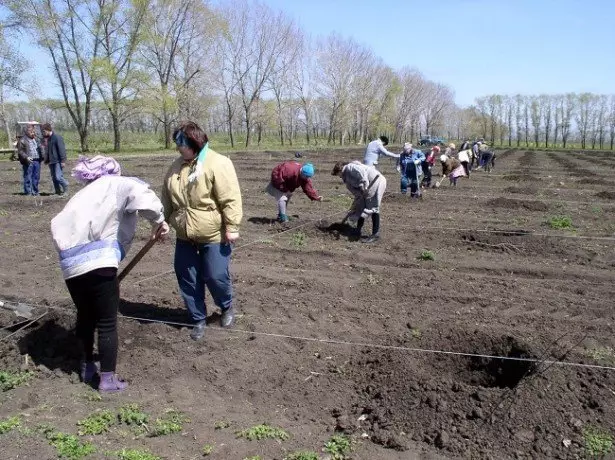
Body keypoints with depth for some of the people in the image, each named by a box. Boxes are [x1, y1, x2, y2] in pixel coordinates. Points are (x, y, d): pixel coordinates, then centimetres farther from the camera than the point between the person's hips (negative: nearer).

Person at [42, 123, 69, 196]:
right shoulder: (49, 139, 17)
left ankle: (66, 189, 3)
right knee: (54, 178, 9)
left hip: (58, 161, -9)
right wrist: (46, 160, 22)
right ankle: (58, 191, 17)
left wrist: (63, 160, -18)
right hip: (51, 161, 9)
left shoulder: (57, 137, -10)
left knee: (58, 177, -16)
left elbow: (61, 149, -15)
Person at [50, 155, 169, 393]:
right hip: (97, 261, -7)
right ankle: (108, 379, 15)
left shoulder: (83, 196, 29)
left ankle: (87, 367, 40)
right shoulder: (115, 186, 9)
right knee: (107, 323, 6)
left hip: (70, 264, 7)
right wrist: (158, 221, 0)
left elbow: (58, 225, 18)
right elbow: (144, 197, -13)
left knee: (85, 316, 25)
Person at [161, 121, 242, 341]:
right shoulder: (176, 166, 5)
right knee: (188, 279, 9)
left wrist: (232, 227, -18)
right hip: (185, 236, 6)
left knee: (215, 277, -1)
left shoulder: (217, 164, -16)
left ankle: (227, 307, 30)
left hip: (214, 236, -6)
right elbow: (167, 199, 14)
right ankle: (199, 319, 26)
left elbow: (230, 199, -17)